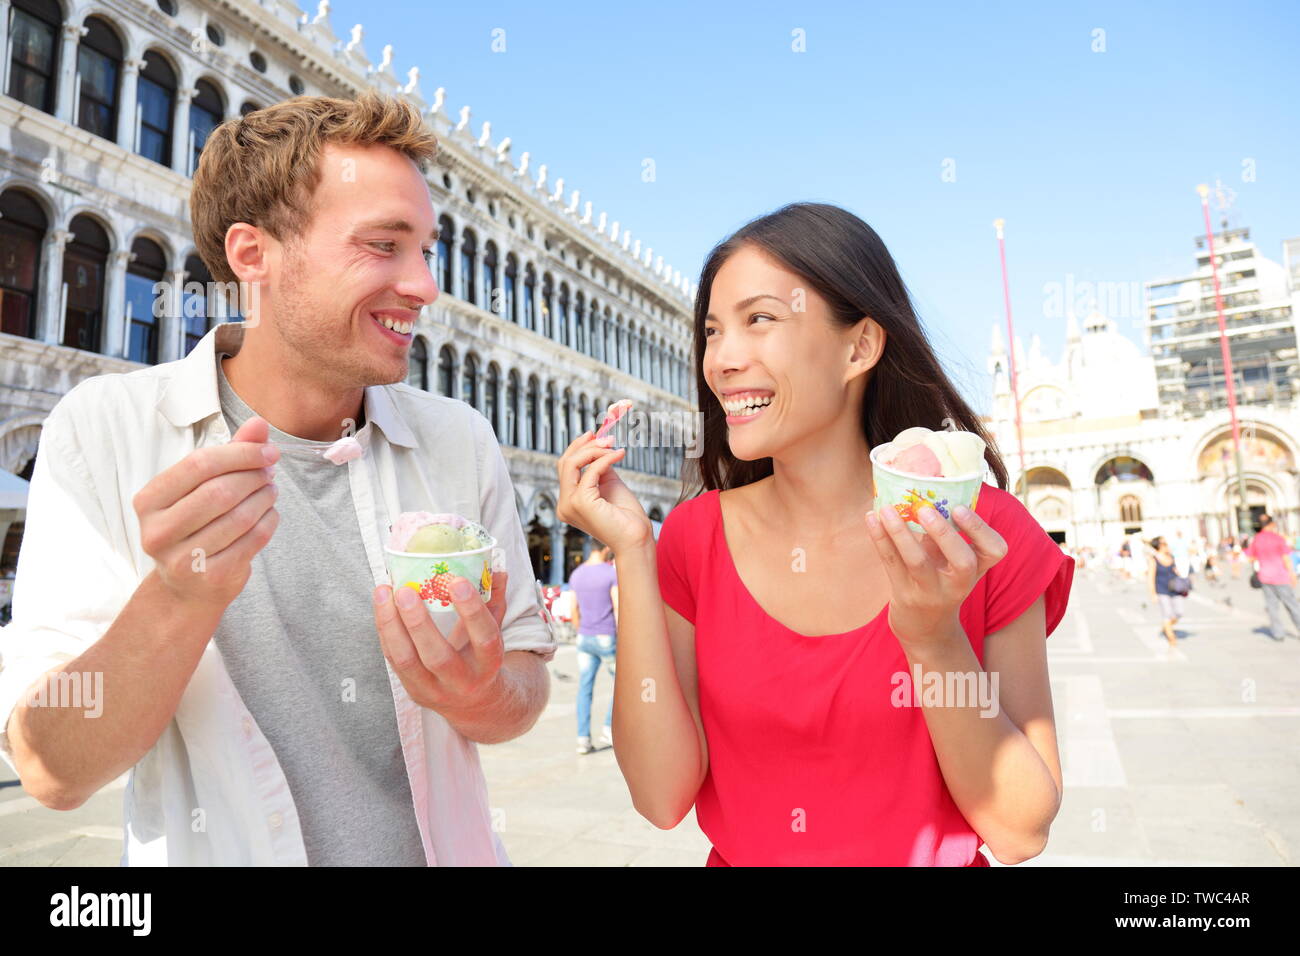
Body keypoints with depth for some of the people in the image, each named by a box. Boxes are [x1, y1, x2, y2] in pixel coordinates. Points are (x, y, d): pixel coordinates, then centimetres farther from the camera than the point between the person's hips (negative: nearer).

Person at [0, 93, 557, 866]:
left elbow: (528, 687, -5)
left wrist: (481, 698, -26)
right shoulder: (104, 431, -14)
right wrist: (180, 598, -32)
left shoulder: (462, 442, -9)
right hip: (210, 848, -1)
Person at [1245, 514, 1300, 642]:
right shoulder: (1278, 538, -11)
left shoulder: (1256, 539, 1)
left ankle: (1278, 633, 6)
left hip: (1265, 577, 3)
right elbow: (1286, 559, -11)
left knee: (1272, 605, 6)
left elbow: (1251, 557, 7)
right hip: (1281, 576, -3)